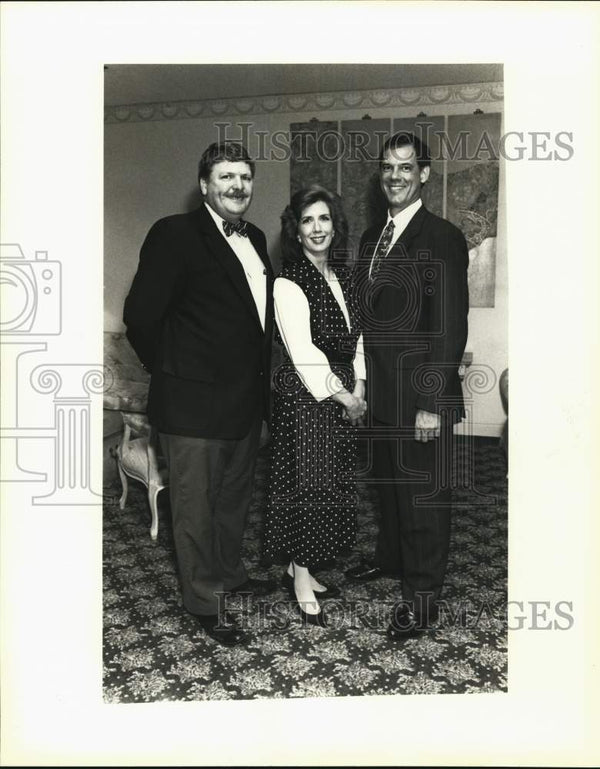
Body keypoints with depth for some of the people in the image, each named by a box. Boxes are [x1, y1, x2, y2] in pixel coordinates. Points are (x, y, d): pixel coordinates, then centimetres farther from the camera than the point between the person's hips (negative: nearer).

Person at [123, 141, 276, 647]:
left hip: (246, 401, 8)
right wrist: (171, 372, -8)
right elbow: (141, 316, -15)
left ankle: (230, 574, 42)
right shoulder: (175, 234, -13)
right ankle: (206, 603, 24)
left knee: (235, 497, 22)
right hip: (195, 403, -7)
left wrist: (260, 376, 12)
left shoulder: (255, 240, 11)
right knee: (197, 506, 8)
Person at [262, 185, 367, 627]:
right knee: (307, 481, -1)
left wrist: (358, 387, 0)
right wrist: (343, 397, -13)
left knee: (333, 483, 11)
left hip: (343, 395, 7)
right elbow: (303, 353, -16)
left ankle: (303, 569, 26)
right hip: (304, 394, -7)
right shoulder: (288, 284, -12)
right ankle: (301, 579, 15)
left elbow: (356, 337, 12)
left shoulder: (342, 277, 11)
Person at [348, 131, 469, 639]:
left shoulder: (442, 239, -12)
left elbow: (451, 329, -17)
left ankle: (423, 595, 18)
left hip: (421, 397, -7)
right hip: (382, 392, 7)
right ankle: (390, 557, 42)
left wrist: (432, 403, -20)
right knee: (389, 483, 21)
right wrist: (363, 384, 10)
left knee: (424, 493, 4)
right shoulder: (372, 239, 12)